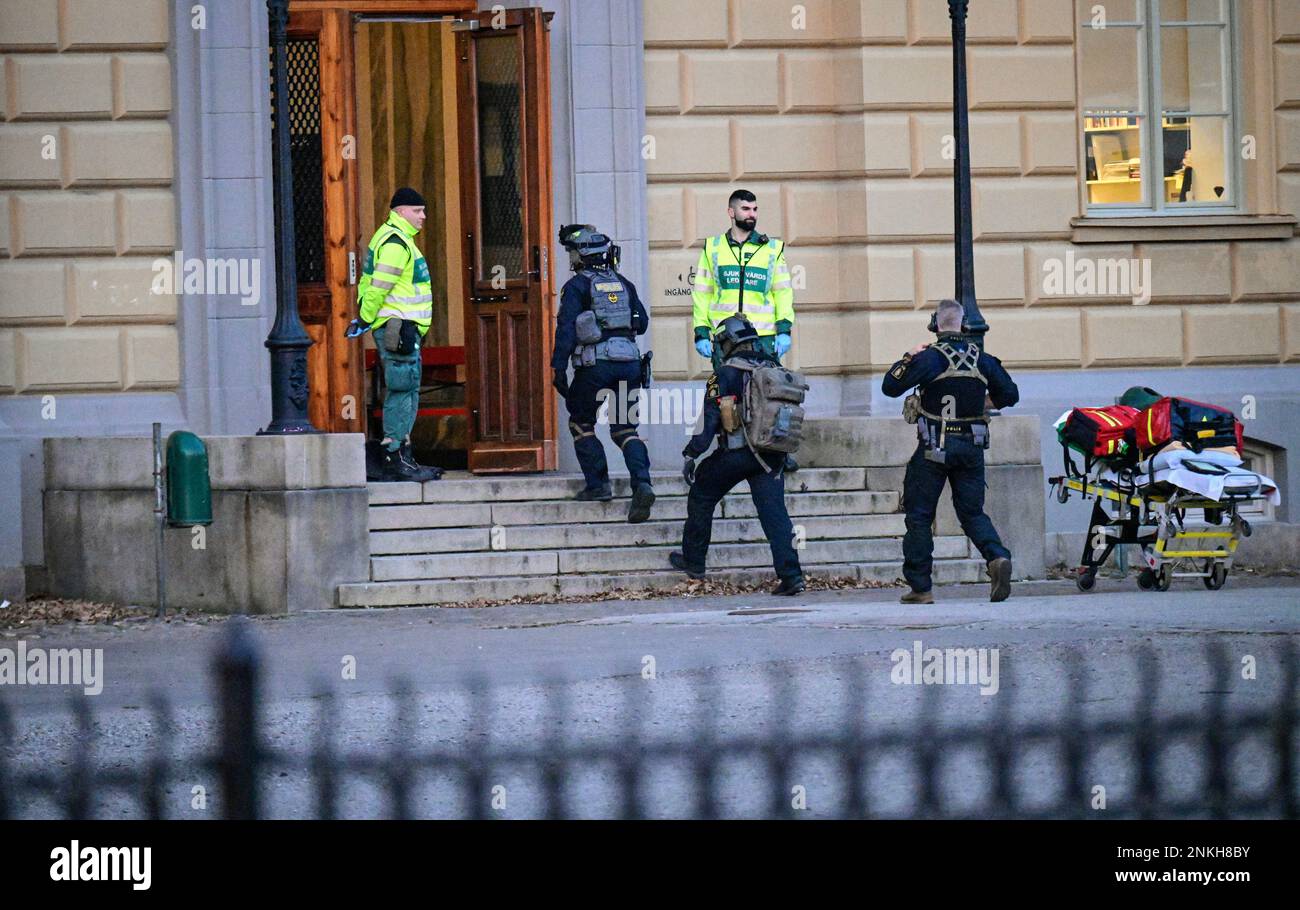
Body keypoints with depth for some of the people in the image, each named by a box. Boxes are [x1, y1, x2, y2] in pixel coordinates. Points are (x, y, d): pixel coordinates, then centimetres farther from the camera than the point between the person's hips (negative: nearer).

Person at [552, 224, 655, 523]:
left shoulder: (577, 286, -1)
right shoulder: (624, 285, 14)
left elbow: (566, 328, -9)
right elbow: (642, 322, 18)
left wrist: (559, 367, -10)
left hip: (595, 364, -4)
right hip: (629, 361, 4)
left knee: (581, 423, 14)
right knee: (625, 429, 6)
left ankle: (598, 484, 7)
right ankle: (642, 484, -15)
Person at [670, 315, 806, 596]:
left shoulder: (725, 374, -7)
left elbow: (709, 418, -13)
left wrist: (691, 455, -10)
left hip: (734, 454, -4)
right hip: (770, 456, 4)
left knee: (701, 499, 17)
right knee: (774, 512, 0)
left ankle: (693, 560, 25)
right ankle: (791, 575, -12)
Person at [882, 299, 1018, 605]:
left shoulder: (930, 358, -12)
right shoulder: (982, 359, 2)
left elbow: (890, 387, -10)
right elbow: (1010, 394, 11)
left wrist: (908, 359, 5)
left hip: (934, 448, -4)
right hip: (971, 447, 4)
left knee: (919, 515, 6)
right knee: (972, 512, 11)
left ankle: (920, 587, 5)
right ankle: (997, 557, -17)